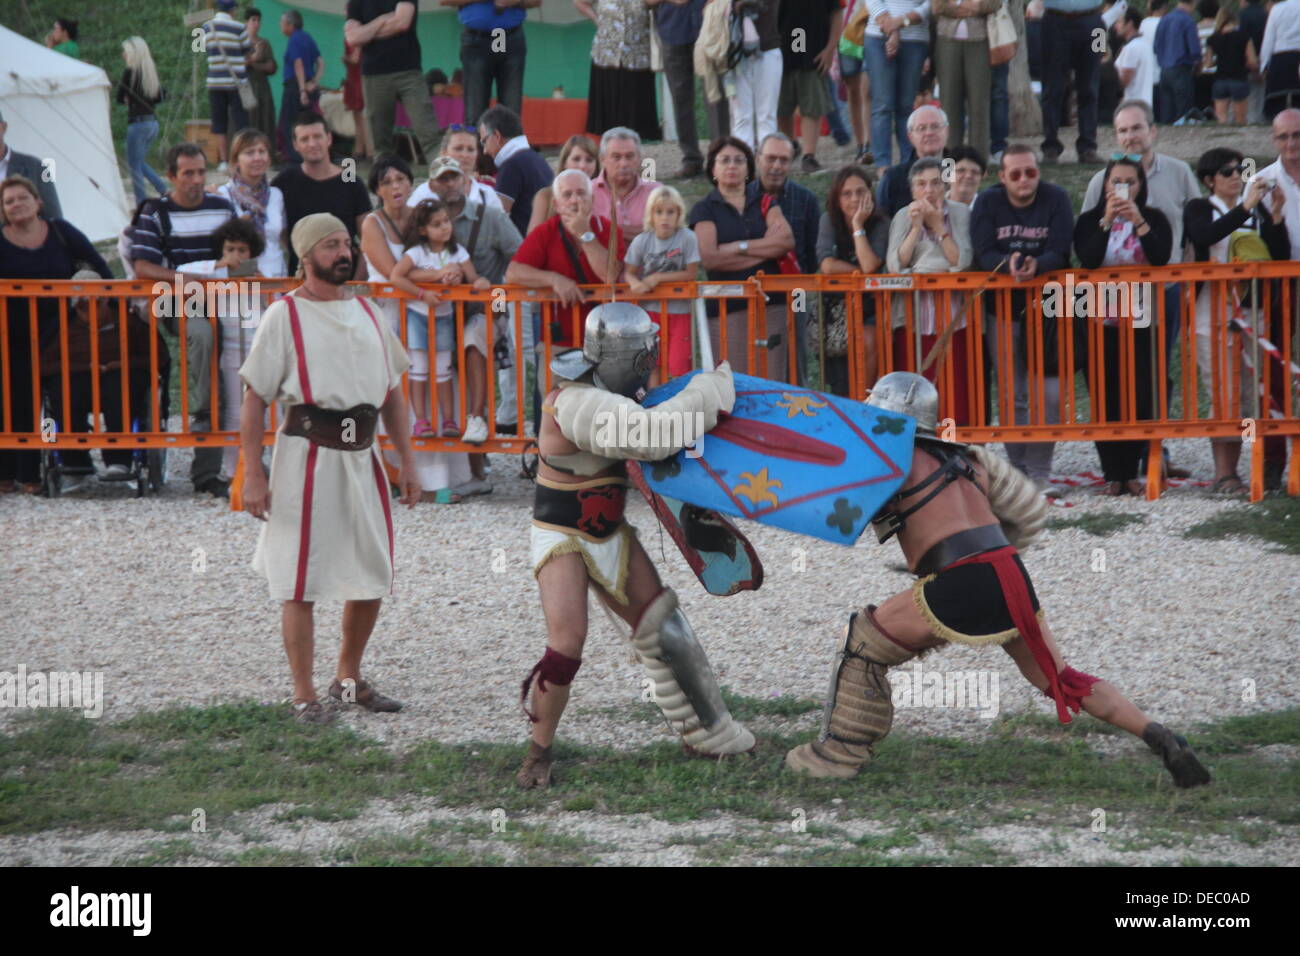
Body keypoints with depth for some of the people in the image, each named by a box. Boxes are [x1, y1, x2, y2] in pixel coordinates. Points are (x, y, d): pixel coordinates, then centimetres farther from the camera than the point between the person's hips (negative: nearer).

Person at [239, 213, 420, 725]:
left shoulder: (365, 313, 14)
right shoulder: (284, 316, -3)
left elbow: (392, 392, 20)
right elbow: (255, 398, -6)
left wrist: (407, 462, 14)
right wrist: (253, 475, -12)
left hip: (362, 456, 6)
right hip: (307, 453, -6)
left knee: (371, 577, 10)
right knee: (300, 583, -2)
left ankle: (349, 678, 28)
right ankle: (304, 695, 6)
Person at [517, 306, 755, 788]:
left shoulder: (603, 389, -1)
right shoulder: (576, 404, -29)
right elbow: (648, 436, -39)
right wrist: (713, 391, -30)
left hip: (610, 533, 8)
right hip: (563, 538, -8)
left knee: (664, 630, 7)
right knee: (567, 644, -17)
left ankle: (707, 734, 17)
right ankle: (539, 751, 1)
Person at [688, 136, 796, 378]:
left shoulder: (764, 203, 17)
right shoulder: (704, 210, 7)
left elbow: (787, 240, 0)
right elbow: (709, 258, -8)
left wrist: (740, 247, -5)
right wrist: (766, 251, -4)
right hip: (726, 305, -3)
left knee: (772, 380, -4)